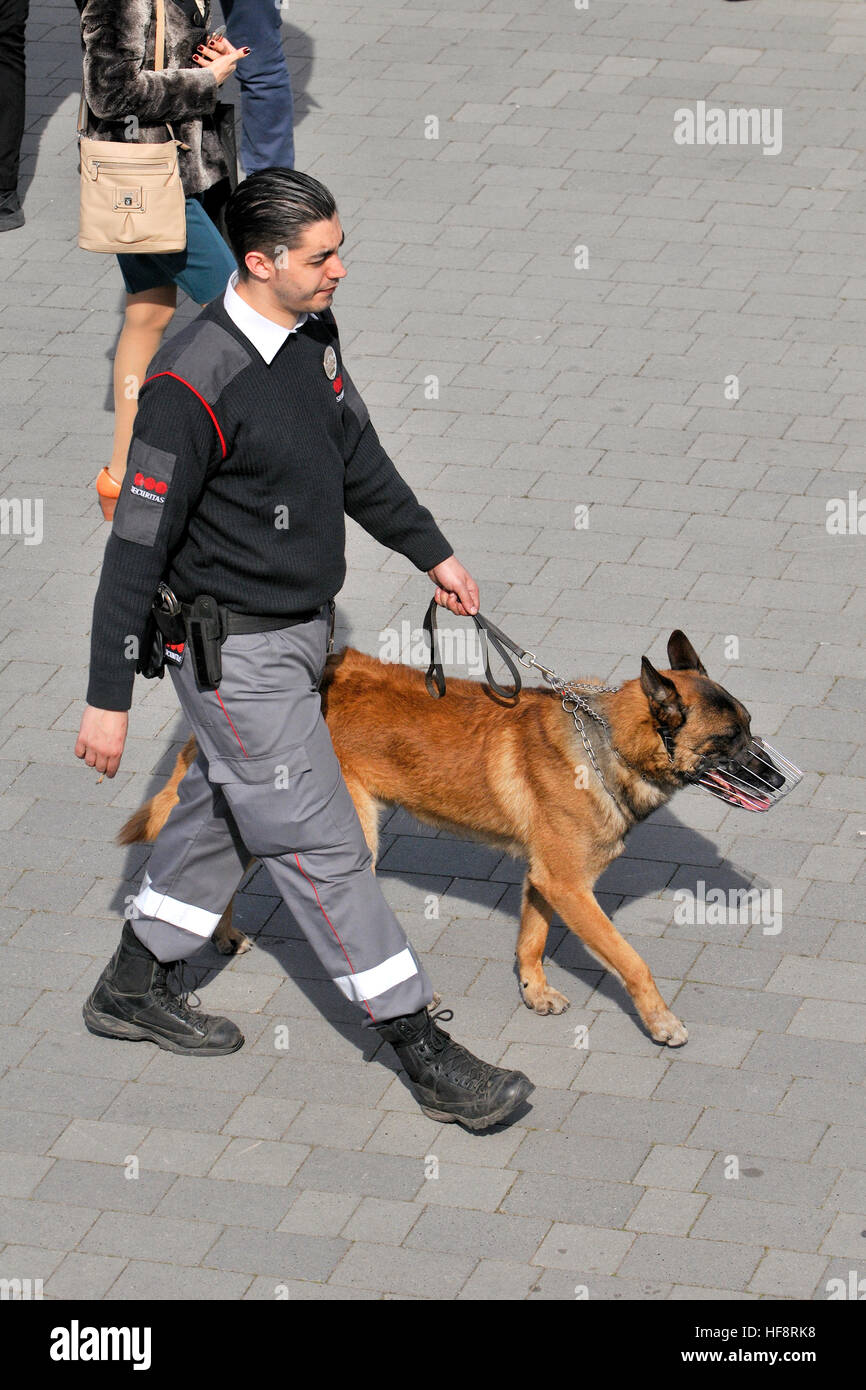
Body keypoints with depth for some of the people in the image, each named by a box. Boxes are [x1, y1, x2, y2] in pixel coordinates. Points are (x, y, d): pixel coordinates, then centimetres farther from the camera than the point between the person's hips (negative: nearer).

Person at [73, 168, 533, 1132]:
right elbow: (136, 547, -21)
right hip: (235, 652, -9)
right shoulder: (194, 382, -25)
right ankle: (426, 1057, 3)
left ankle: (131, 988, 38)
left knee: (224, 813, 21)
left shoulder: (311, 336, 1)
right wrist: (108, 698, -18)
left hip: (300, 628, 9)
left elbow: (356, 456, 19)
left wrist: (431, 550, 26)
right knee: (319, 846, -2)